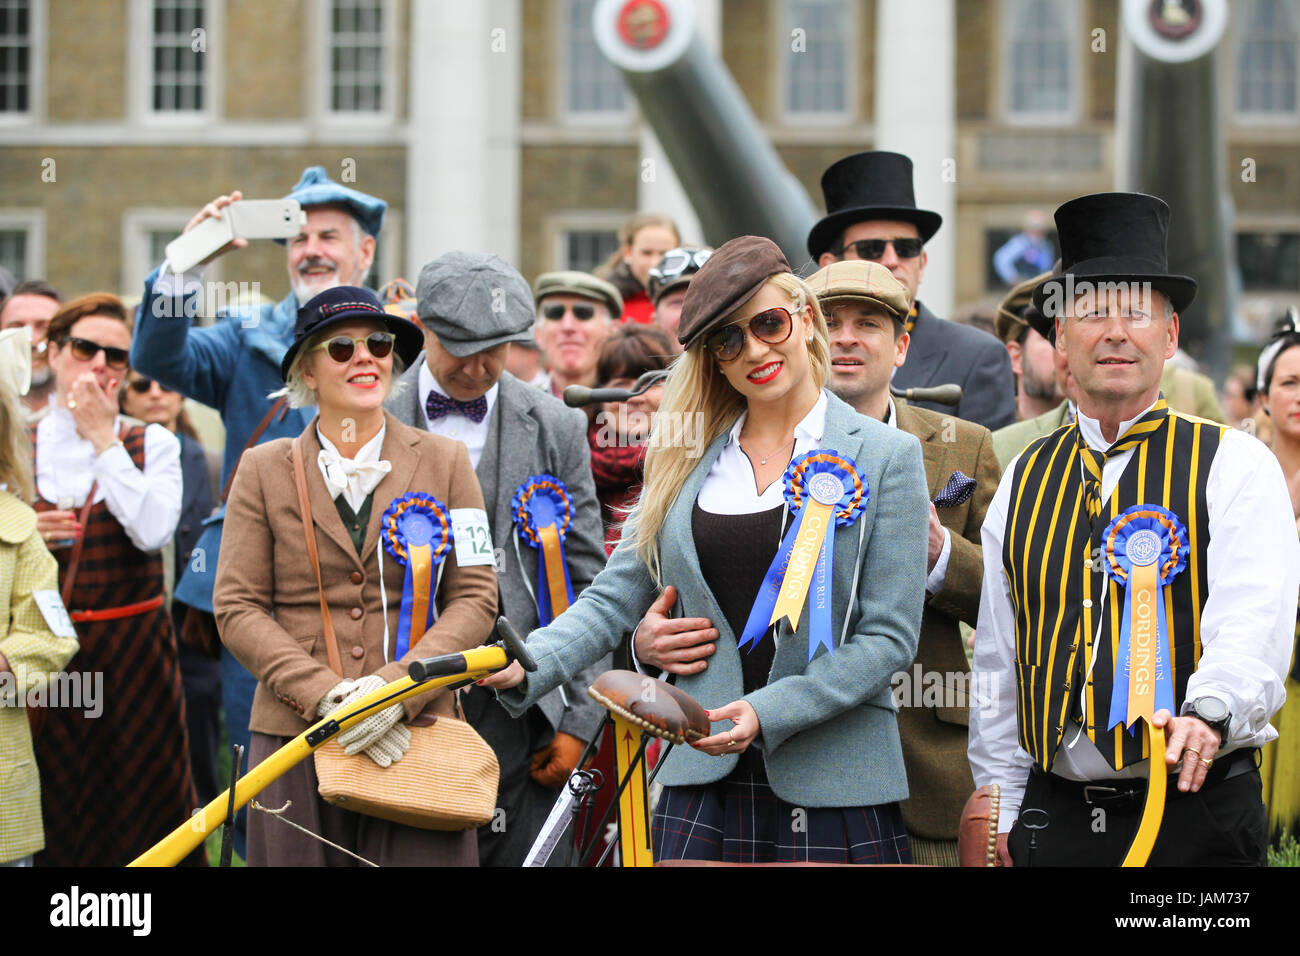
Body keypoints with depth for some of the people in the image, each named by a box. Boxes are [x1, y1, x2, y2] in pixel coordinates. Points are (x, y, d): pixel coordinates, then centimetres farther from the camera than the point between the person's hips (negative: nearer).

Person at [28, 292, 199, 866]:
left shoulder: (153, 446, 6)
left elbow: (154, 531, -14)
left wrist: (103, 438, -10)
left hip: (132, 651, 0)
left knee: (141, 808, 0)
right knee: (47, 812, 1)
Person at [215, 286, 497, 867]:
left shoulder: (445, 463, 10)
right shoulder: (264, 470, 8)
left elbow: (475, 599, 4)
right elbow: (237, 609, 3)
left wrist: (395, 687, -11)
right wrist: (325, 696, -10)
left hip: (414, 731, 0)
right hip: (293, 735, 0)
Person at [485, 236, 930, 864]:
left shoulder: (886, 456, 0)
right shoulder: (687, 461, 12)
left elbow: (889, 636, -5)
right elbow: (612, 598, 8)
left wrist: (766, 712, -16)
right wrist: (526, 666, -10)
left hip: (834, 792, -3)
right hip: (704, 781, 3)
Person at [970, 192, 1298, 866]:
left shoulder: (1234, 466, -1)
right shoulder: (1025, 480, 11)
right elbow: (998, 658, 14)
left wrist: (1208, 713, -36)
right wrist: (1002, 808, 10)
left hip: (1198, 813, -3)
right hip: (1055, 813, 4)